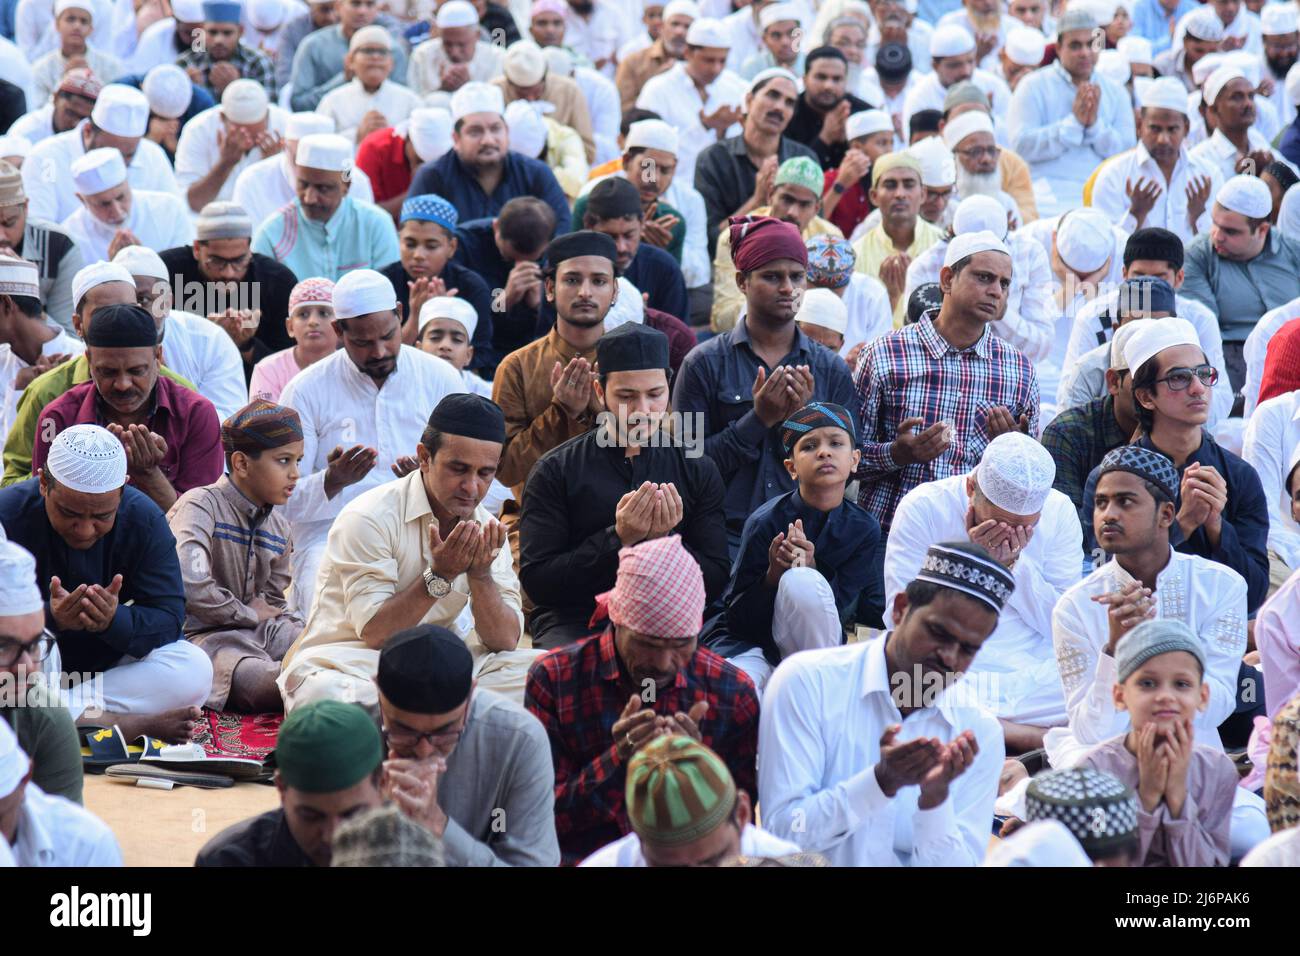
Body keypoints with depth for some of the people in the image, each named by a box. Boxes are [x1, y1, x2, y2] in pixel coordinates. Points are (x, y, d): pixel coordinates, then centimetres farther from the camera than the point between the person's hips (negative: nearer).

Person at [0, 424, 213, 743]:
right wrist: (51, 619, -43)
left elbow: (169, 617, -15)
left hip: (106, 666, 3)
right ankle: (132, 725, -24)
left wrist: (115, 620, -36)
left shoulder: (144, 519, -10)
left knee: (194, 669, -24)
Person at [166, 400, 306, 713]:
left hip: (259, 630, 7)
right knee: (260, 679, -37)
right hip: (206, 634, -6)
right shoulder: (202, 505, -11)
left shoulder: (278, 527, 16)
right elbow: (189, 584, -27)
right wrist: (248, 614, -12)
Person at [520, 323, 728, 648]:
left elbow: (714, 583, 7)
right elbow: (535, 581, -5)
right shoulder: (555, 471, 2)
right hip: (574, 623, -3)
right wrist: (618, 538, -15)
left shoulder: (698, 470, 9)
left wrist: (664, 541, -13)